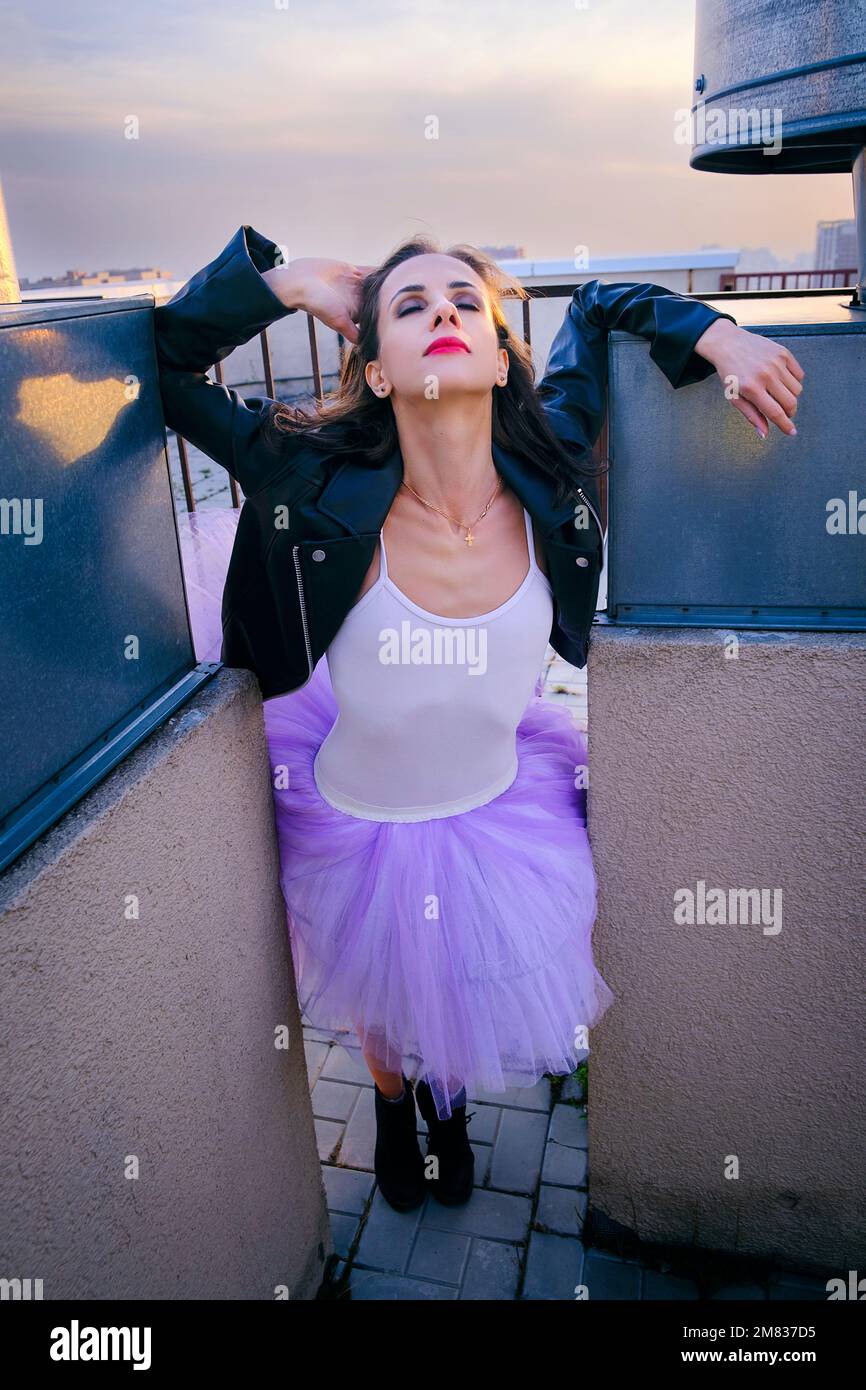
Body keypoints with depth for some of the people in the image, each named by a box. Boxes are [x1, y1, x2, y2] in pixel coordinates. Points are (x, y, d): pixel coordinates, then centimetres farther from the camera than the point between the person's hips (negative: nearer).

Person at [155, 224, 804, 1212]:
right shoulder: (324, 484, -27)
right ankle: (392, 1103, 67)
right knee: (381, 1016, 28)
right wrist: (287, 279, -25)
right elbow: (156, 361, -19)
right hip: (355, 826, -2)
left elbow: (598, 306, -2)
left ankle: (445, 1104, 67)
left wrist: (718, 335, -17)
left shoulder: (548, 471, -20)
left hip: (503, 819, 2)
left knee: (472, 1003, 28)